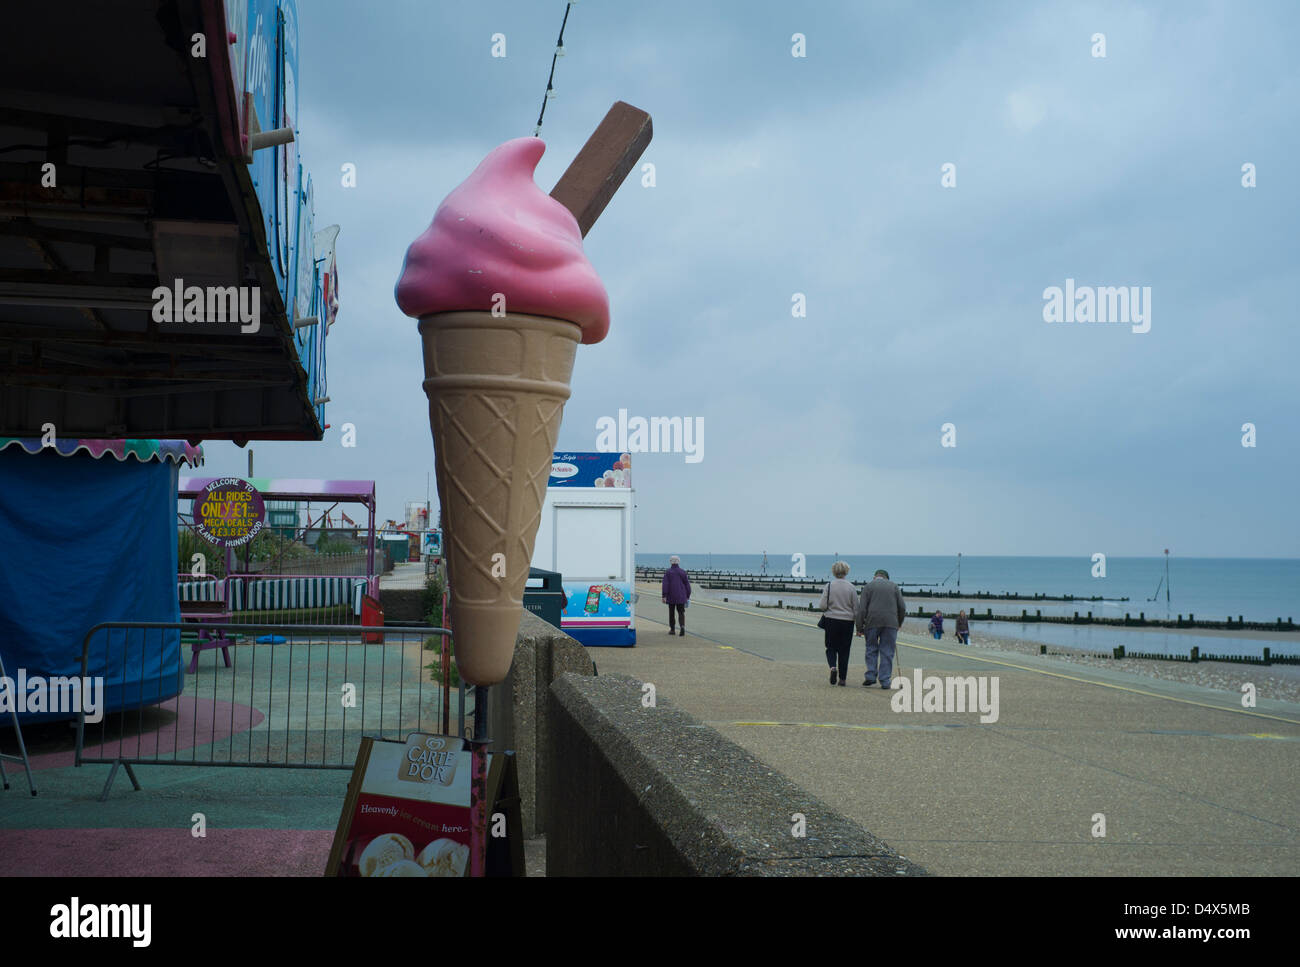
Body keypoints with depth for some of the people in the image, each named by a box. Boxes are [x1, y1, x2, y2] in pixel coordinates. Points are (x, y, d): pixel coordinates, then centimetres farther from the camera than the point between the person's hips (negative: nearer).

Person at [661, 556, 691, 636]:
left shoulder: (667, 572, -4)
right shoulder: (683, 572, 1)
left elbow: (665, 585, -10)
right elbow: (687, 585, 3)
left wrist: (664, 596, -10)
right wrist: (688, 596, 11)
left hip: (671, 596, -1)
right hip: (681, 597, 1)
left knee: (671, 612, 13)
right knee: (681, 612, 3)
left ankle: (672, 629, 19)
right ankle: (682, 626, -21)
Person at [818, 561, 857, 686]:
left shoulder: (829, 586, -7)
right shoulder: (851, 587, -4)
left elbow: (822, 606, -10)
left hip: (832, 621, -1)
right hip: (847, 621, 1)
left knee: (831, 648, 12)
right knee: (844, 650, 9)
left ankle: (833, 667, -16)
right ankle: (842, 678, 9)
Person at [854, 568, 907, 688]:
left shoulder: (868, 586, 8)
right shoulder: (893, 586, 14)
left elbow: (862, 609, -1)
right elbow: (902, 607, 9)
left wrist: (859, 628, 2)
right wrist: (899, 623, 22)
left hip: (872, 622, -1)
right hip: (891, 623, 1)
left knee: (871, 649, 12)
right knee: (887, 652, 4)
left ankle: (871, 676, 1)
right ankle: (885, 681, 0)